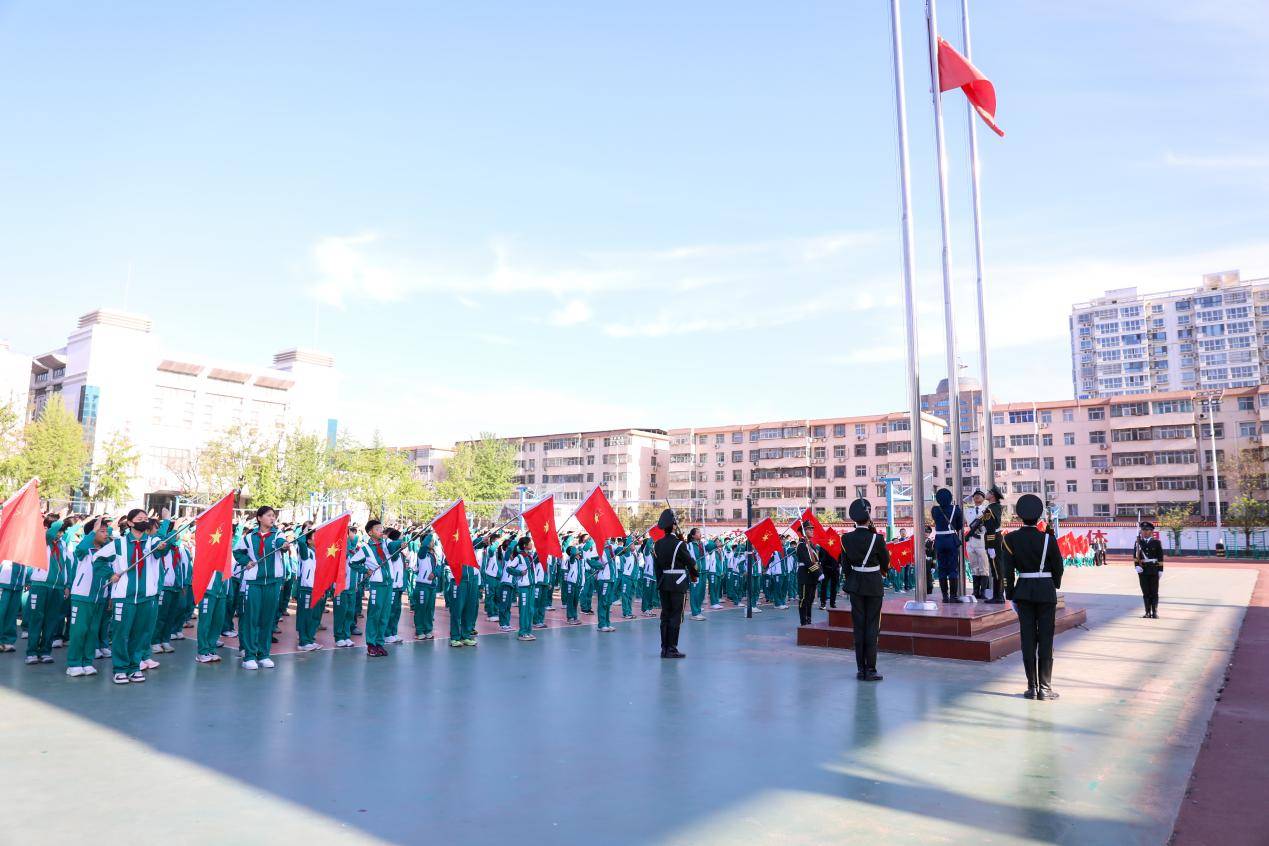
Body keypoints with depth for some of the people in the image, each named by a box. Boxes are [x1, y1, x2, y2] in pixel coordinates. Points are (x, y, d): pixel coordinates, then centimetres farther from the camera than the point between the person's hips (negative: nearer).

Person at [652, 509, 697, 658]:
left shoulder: (657, 545, 5)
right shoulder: (679, 544, -14)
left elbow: (656, 566, 9)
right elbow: (691, 562, -7)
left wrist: (660, 582, 17)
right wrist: (695, 575, 11)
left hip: (663, 583, 6)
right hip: (678, 584, -6)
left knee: (665, 616, 12)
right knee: (676, 616, 0)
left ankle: (664, 648, 16)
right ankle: (672, 650, 1)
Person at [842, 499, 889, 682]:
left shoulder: (846, 539, -5)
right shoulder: (876, 538, -15)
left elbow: (845, 564, 2)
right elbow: (885, 560, -1)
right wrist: (883, 571, 20)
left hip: (855, 585, 3)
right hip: (874, 585, -3)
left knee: (858, 626, 10)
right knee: (872, 627, 3)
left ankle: (860, 669, 13)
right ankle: (870, 670, 4)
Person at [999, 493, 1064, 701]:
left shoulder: (1010, 539, -5)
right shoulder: (1048, 538, -9)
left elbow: (1007, 570, -3)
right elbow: (1058, 567, 0)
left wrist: (1010, 594, 7)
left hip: (1023, 591, 2)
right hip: (1046, 591, -2)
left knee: (1028, 639, 6)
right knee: (1045, 640, 3)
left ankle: (1032, 687, 10)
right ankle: (1045, 688, 5)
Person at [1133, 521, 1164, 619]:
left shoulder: (1156, 542, 1)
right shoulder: (1138, 542, 7)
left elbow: (1160, 557, 0)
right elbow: (1135, 555, 2)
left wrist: (1160, 570, -4)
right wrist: (1137, 566, -13)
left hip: (1154, 570, -2)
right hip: (1142, 570, 2)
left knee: (1154, 592, 1)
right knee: (1145, 592, 5)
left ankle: (1155, 612, 7)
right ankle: (1148, 612, 10)